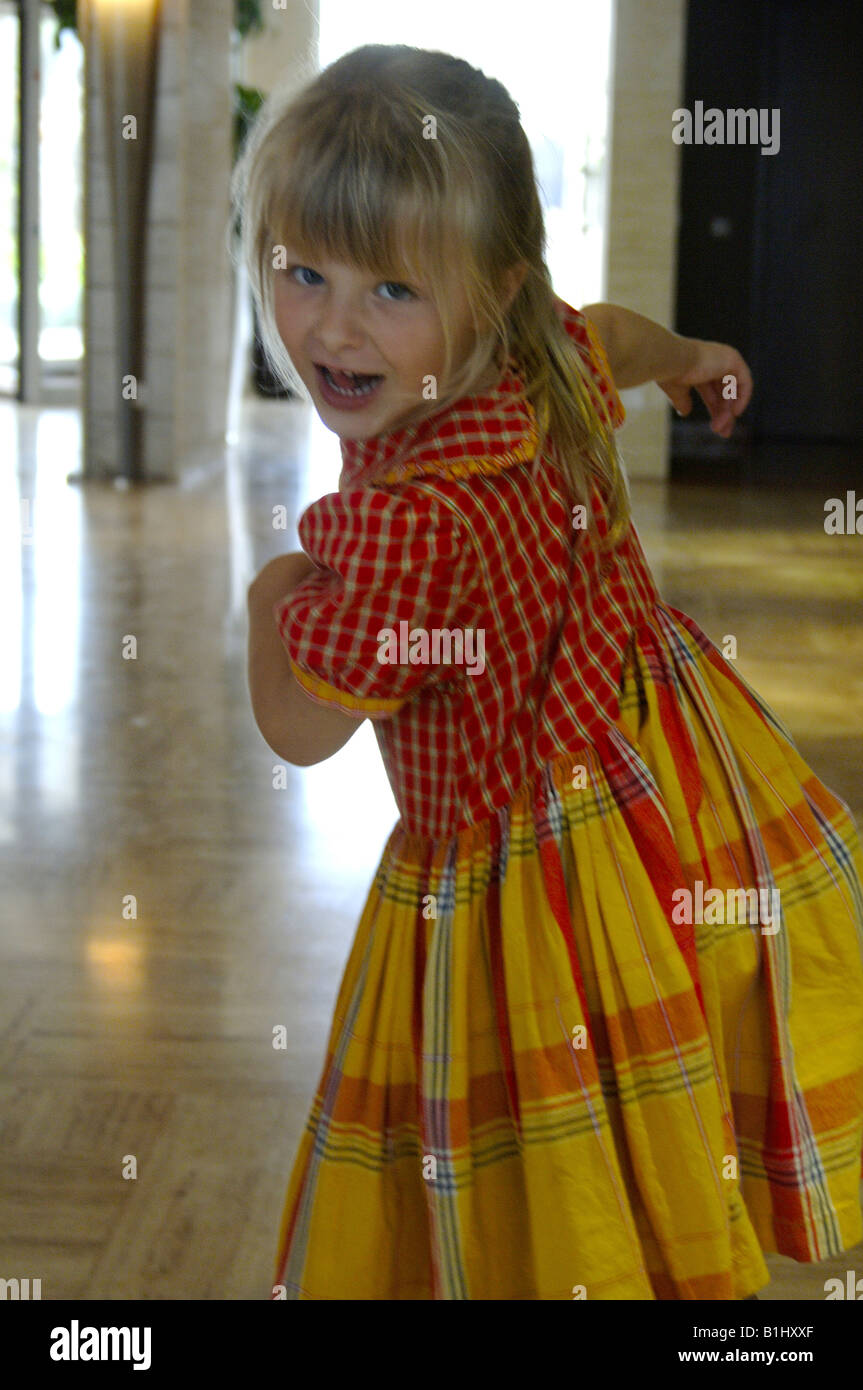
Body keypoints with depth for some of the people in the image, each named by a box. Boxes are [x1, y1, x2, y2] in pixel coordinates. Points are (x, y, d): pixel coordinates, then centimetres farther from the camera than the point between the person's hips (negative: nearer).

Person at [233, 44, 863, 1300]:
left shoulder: (409, 519, -33)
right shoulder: (547, 364, -7)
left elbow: (299, 729, -18)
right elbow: (615, 333, 21)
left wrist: (273, 597, 3)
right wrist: (689, 358, 45)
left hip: (531, 856, -9)